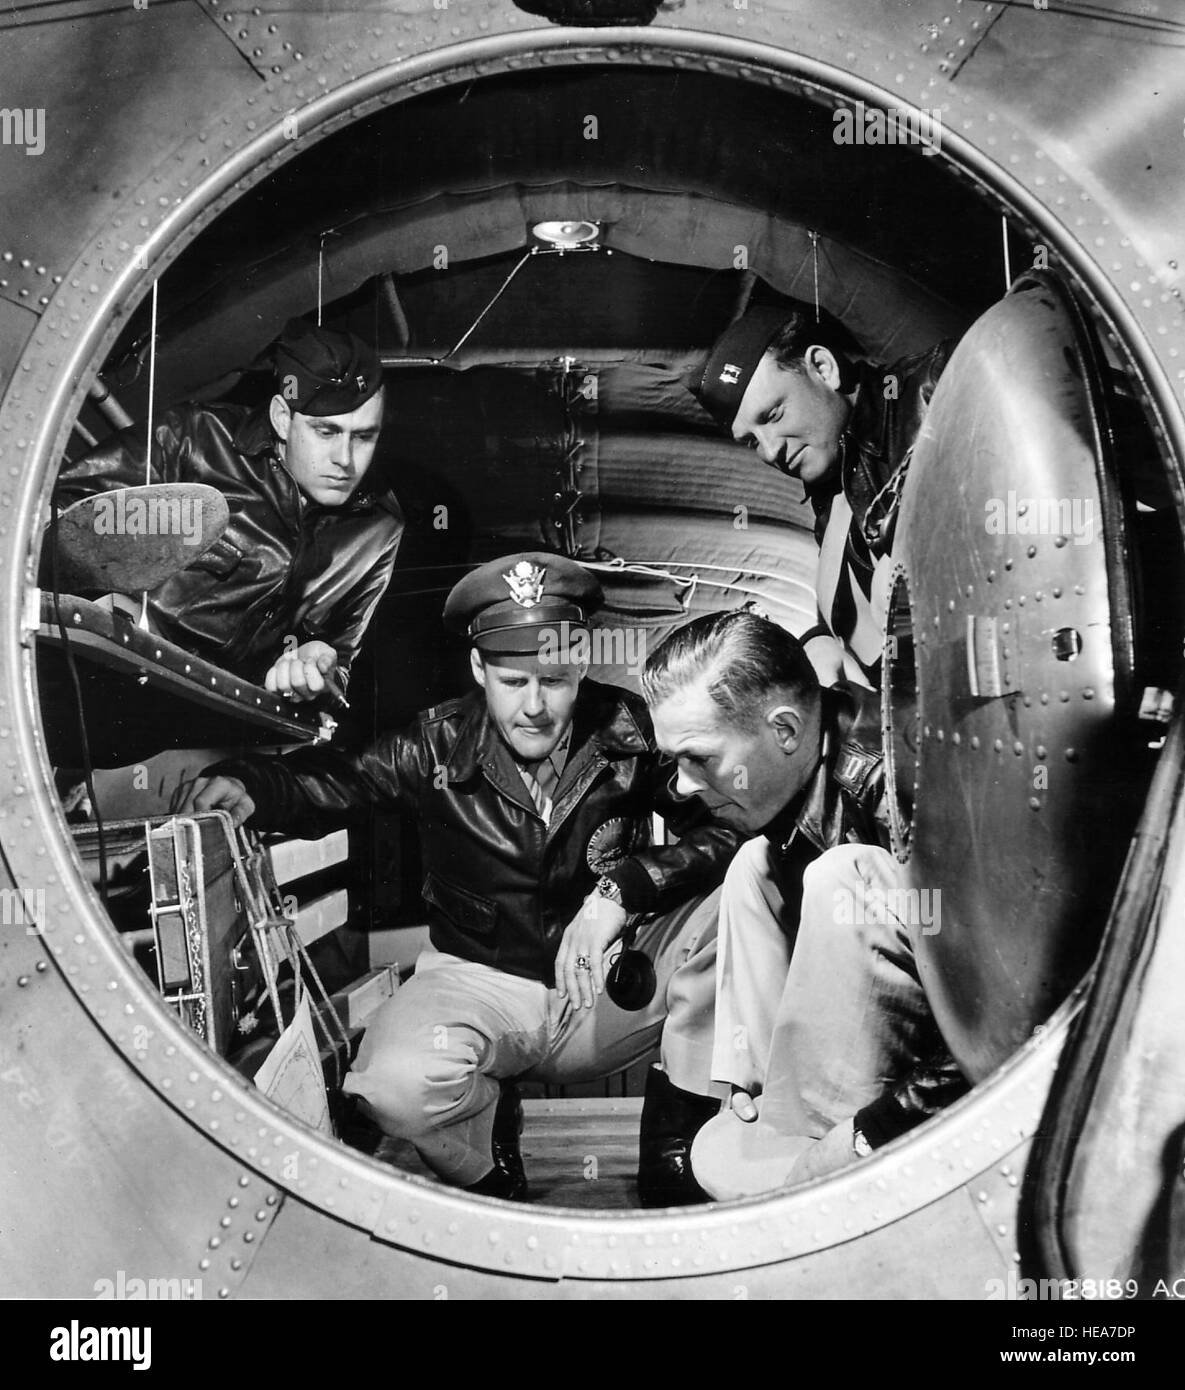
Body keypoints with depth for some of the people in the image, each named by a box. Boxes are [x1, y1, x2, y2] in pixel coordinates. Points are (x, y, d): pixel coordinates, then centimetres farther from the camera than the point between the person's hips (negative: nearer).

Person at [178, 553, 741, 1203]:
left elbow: (729, 824, -16)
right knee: (397, 1084, -33)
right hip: (479, 979, -1)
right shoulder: (440, 745, -11)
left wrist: (621, 888, -30)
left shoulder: (627, 730, -11)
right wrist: (250, 785, -24)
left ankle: (675, 1145, -5)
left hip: (609, 983, 1)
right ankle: (490, 1151, 8)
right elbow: (330, 783, -2)